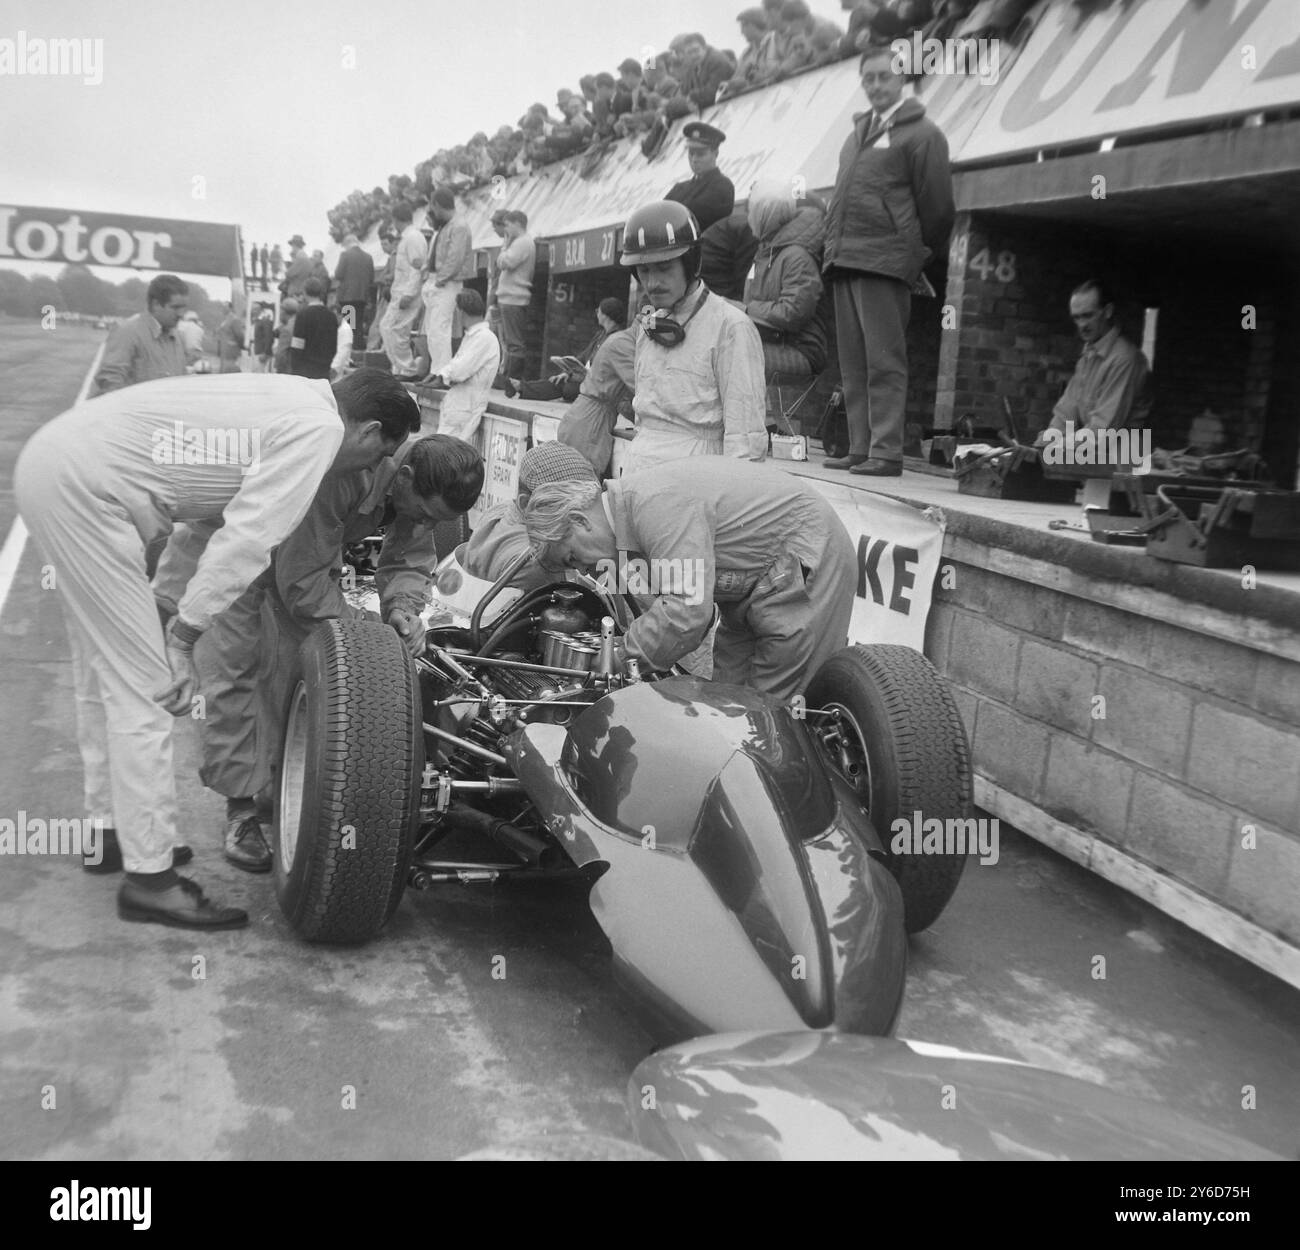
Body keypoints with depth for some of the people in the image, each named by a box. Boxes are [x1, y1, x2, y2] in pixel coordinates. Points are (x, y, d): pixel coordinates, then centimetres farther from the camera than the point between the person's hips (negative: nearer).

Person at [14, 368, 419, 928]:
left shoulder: (292, 401, 15)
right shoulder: (319, 426, -12)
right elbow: (246, 539, -19)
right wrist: (184, 635, -15)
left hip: (58, 456, 10)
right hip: (83, 487, -10)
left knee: (107, 673, 20)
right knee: (143, 686, -6)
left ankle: (112, 826, 34)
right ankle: (149, 878, 1)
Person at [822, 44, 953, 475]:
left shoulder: (921, 133, 0)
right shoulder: (858, 132, 23)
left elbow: (936, 204, -2)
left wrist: (920, 253, 3)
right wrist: (834, 248, 18)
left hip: (884, 262, -8)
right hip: (844, 261, 8)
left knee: (884, 362, -10)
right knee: (853, 364, 7)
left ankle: (887, 452, -9)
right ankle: (859, 449, 11)